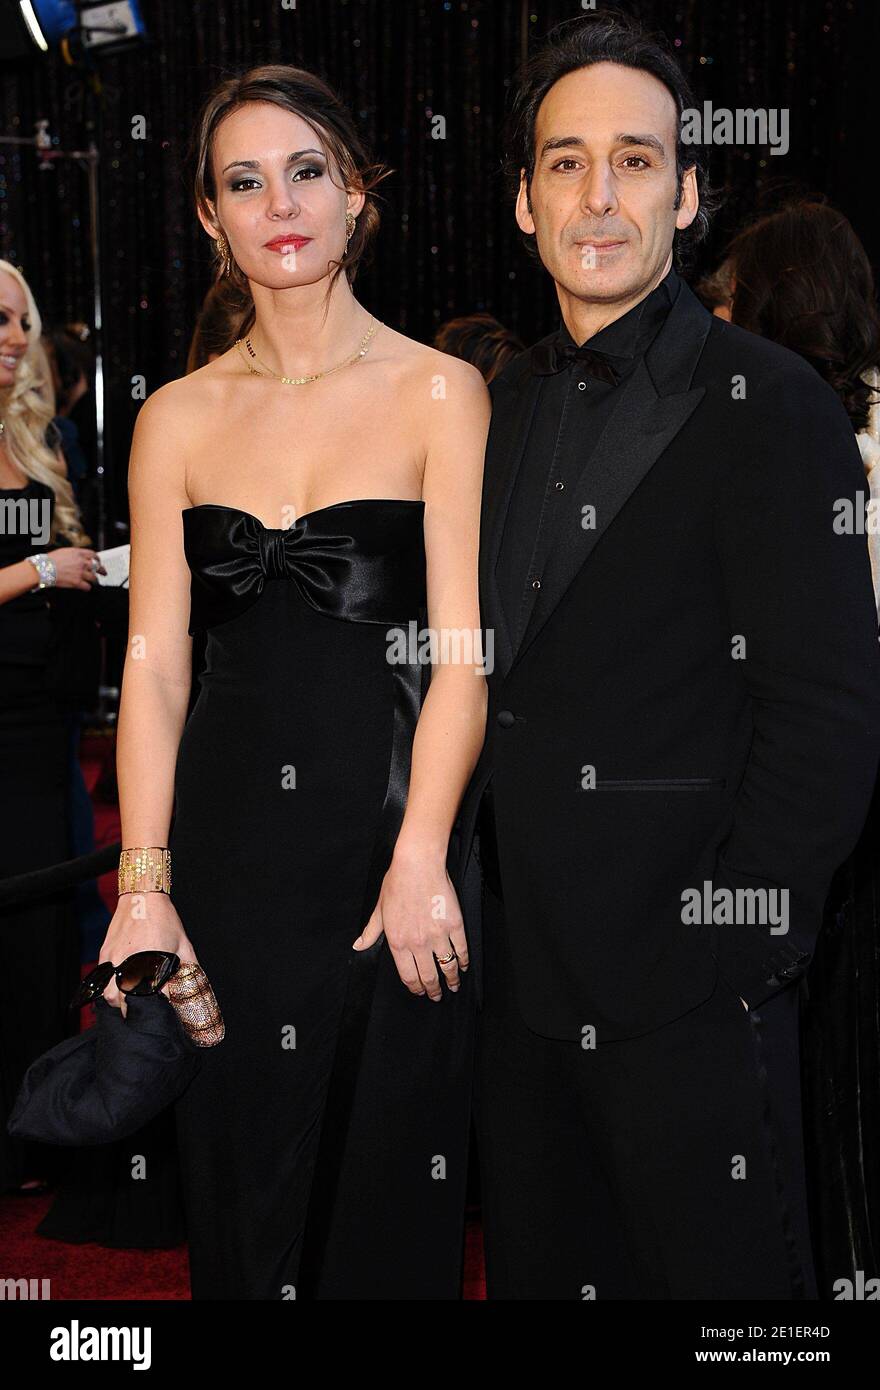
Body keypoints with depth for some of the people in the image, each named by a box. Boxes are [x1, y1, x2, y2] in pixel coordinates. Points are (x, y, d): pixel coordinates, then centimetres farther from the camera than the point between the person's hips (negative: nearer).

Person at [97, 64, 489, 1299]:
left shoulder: (439, 394, -1)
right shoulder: (177, 417, 7)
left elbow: (461, 650, -7)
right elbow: (154, 659, 3)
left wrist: (419, 860, -17)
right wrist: (142, 886, -5)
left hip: (390, 818, -2)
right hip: (230, 840, 3)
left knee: (390, 1186, 5)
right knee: (238, 1185, 10)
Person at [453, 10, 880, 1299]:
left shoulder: (769, 406, -11)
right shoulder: (511, 403, 12)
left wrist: (734, 942, -17)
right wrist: (454, 876, 7)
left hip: (685, 994, -6)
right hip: (524, 972, 7)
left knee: (719, 1268, 6)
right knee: (540, 1266, 17)